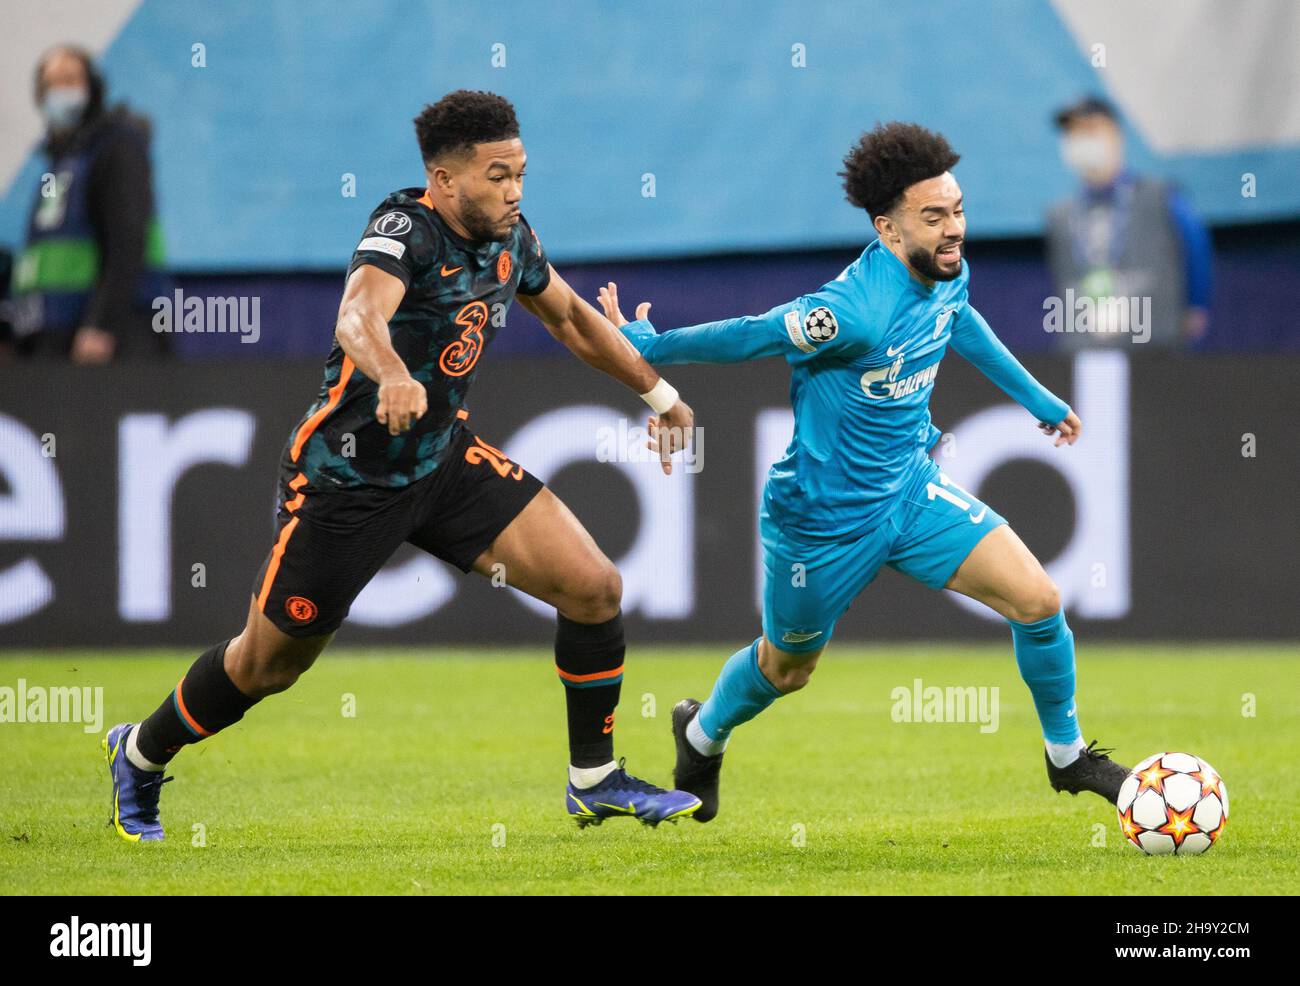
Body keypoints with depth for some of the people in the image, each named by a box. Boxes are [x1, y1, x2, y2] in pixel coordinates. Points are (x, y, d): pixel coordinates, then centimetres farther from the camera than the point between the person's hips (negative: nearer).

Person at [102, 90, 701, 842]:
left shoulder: (510, 239, -1)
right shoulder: (406, 228, -23)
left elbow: (569, 316, 20)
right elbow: (359, 316, -43)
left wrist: (657, 391, 26)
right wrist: (392, 375, -65)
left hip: (447, 460, 7)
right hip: (348, 477, -6)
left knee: (594, 588, -7)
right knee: (267, 666, 7)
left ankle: (596, 780, 9)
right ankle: (141, 755, 35)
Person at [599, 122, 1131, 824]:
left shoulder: (945, 273, -8)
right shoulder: (856, 310, -34)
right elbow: (745, 338, -23)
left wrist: (1036, 398, 25)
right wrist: (644, 346, -12)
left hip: (910, 490, 6)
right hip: (824, 519, -6)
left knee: (1038, 601, -9)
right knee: (786, 669, 18)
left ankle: (1068, 757, 13)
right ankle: (702, 736, 51)